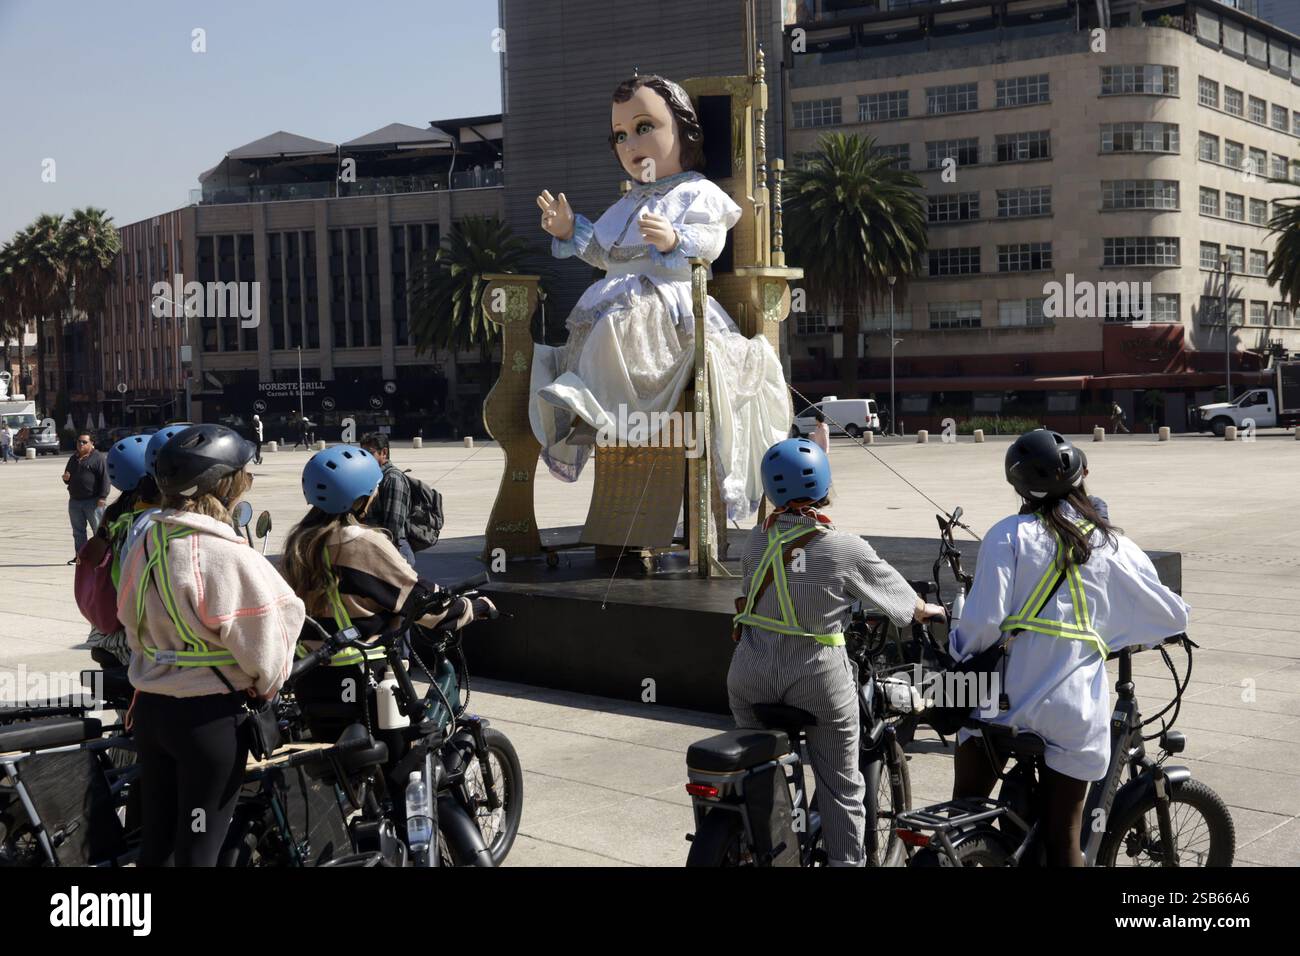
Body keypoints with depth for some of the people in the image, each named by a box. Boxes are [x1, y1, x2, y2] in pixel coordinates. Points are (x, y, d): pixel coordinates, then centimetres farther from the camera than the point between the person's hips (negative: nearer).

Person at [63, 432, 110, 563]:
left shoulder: (98, 457, -4)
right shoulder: (73, 458, 18)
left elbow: (104, 478, -11)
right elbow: (68, 479, 29)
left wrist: (102, 497, -19)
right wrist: (66, 478, 4)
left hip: (92, 501, -7)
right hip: (75, 501, 7)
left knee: (99, 529, -4)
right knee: (78, 531, 9)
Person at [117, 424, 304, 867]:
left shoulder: (145, 546, -3)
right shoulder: (229, 556, -23)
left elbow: (132, 624, 9)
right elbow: (263, 639, -14)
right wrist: (267, 685, 6)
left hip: (151, 707, 6)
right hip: (211, 716, -6)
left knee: (156, 835, 20)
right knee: (199, 845, 7)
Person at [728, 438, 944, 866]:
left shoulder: (758, 539, -1)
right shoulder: (847, 549, -10)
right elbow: (912, 607, -1)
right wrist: (934, 610, 21)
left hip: (752, 674, 3)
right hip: (817, 678, -3)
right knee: (841, 787, 11)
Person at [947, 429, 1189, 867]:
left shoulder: (1010, 534, -4)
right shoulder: (1112, 545, 5)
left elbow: (985, 619, -13)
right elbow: (1173, 616, 12)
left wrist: (958, 650, 7)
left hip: (1006, 699, -2)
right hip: (1077, 708, 2)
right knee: (1064, 833, 9)